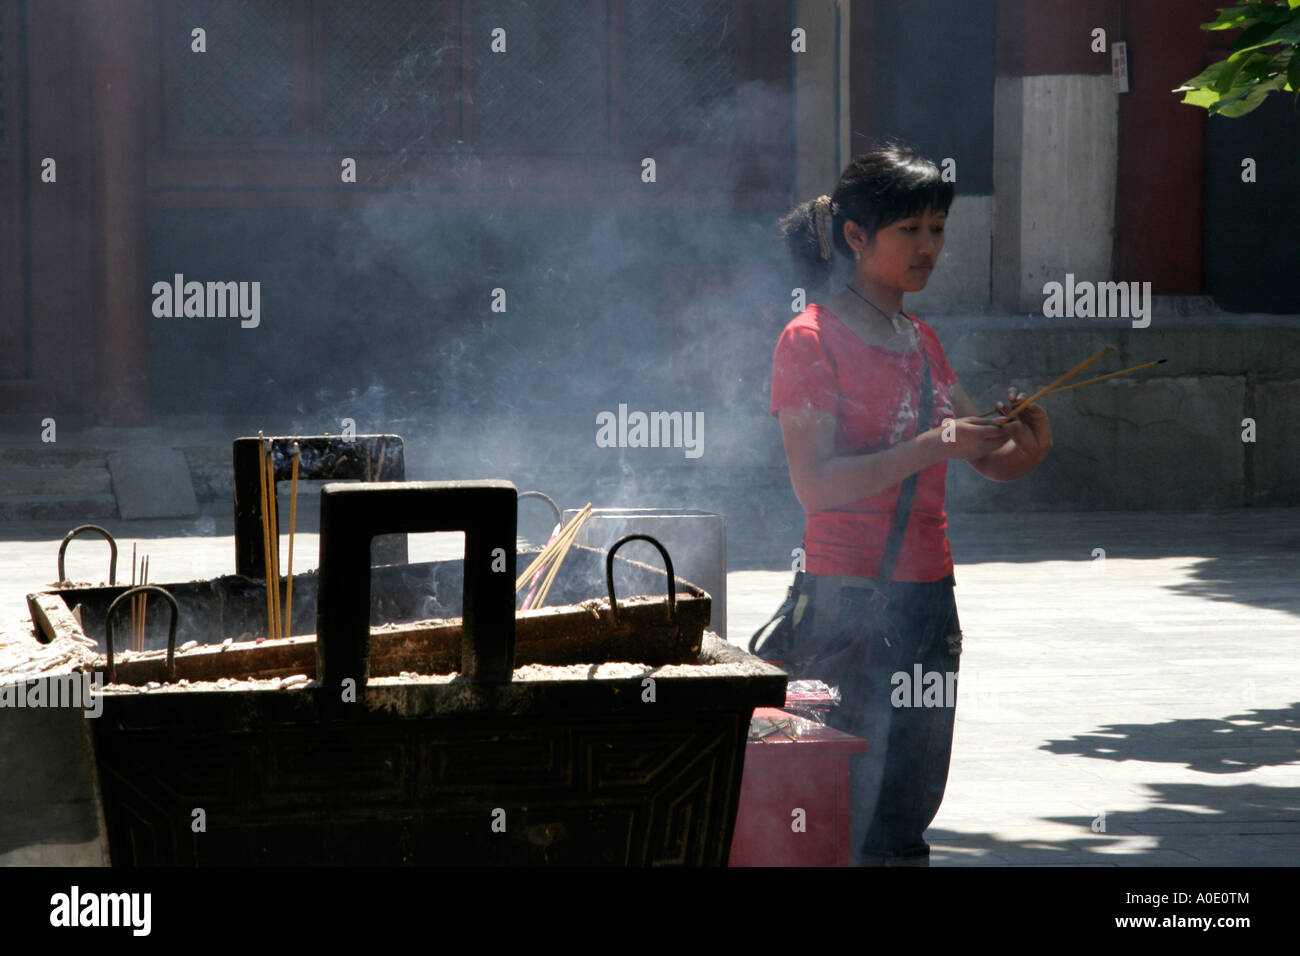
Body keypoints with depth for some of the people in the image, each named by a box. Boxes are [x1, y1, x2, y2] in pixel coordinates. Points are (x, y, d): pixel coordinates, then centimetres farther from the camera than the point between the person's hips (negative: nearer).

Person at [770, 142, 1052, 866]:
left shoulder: (921, 341, 15)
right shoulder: (813, 339, -7)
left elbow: (991, 461, 19)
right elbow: (814, 483, -16)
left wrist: (1029, 444, -4)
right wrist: (931, 447, -24)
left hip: (928, 594, 7)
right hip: (850, 595, -7)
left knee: (911, 810, 8)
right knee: (856, 806, -10)